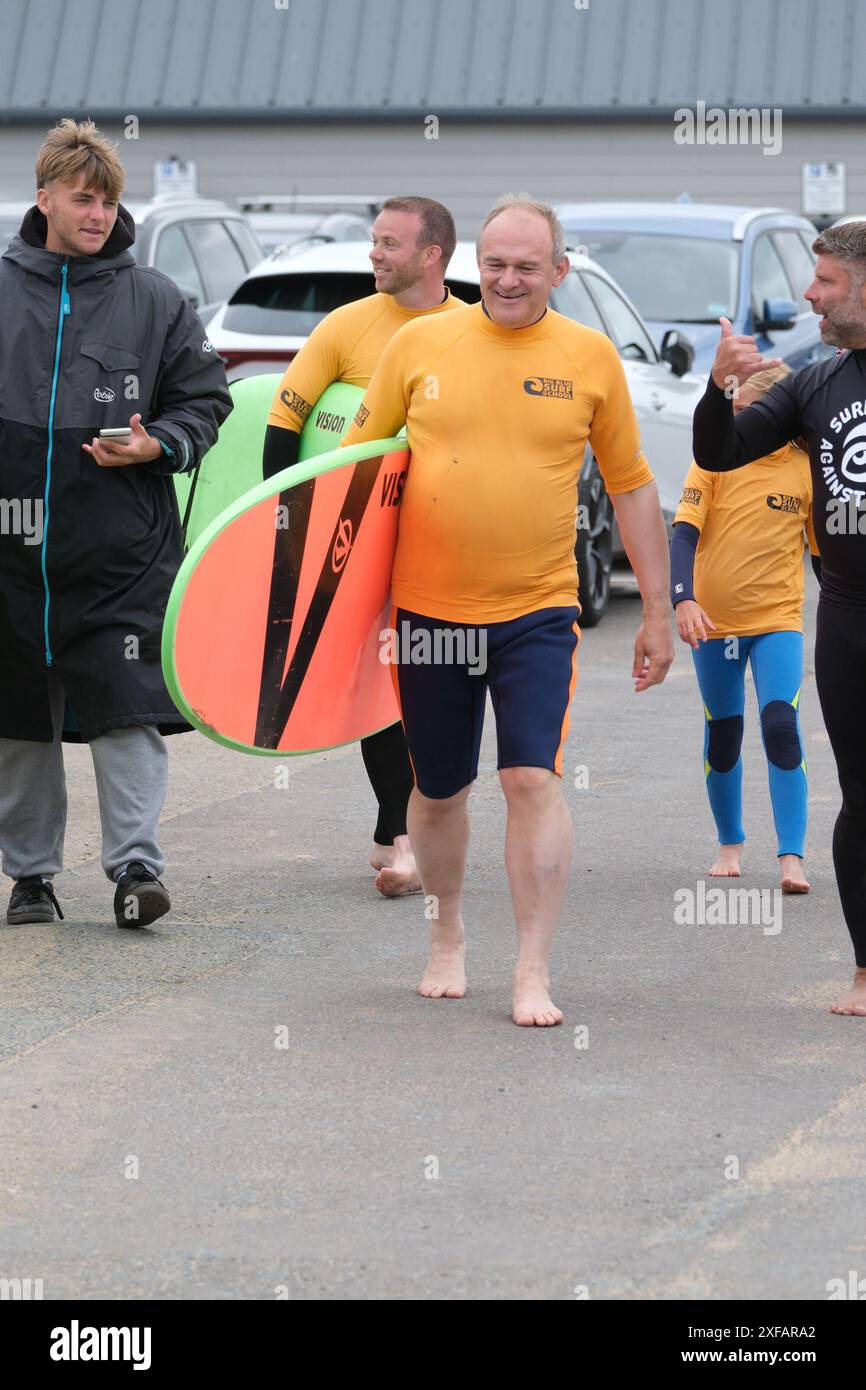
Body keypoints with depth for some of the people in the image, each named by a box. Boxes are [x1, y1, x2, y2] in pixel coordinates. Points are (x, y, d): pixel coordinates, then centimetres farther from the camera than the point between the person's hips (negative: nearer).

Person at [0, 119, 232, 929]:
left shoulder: (154, 301, 3)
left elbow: (205, 398, 8)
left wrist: (157, 445, -9)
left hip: (123, 551, -2)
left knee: (127, 711, -9)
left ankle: (135, 867, -7)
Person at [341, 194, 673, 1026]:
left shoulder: (591, 357, 1)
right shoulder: (419, 343, 1)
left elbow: (631, 487, 8)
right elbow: (357, 459, 8)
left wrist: (657, 612, 8)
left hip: (536, 613, -1)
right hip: (428, 609, 1)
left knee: (533, 779, -12)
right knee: (437, 789, 12)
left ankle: (533, 973, -6)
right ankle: (446, 943, 33)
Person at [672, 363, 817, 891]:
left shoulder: (807, 470, -1)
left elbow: (826, 547, 9)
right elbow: (685, 532, -10)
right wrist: (683, 599, -24)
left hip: (778, 619, -1)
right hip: (714, 619, 1)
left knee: (782, 726, -17)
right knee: (723, 737, 11)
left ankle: (792, 857, -17)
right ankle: (730, 843, 30)